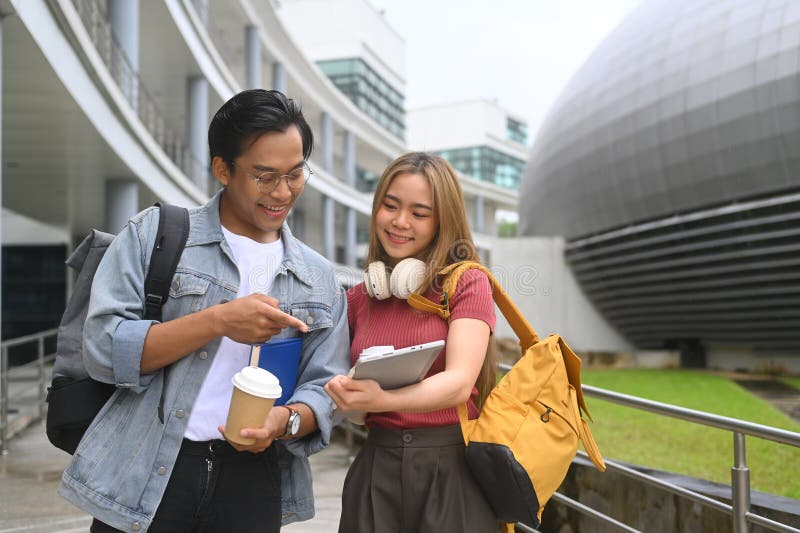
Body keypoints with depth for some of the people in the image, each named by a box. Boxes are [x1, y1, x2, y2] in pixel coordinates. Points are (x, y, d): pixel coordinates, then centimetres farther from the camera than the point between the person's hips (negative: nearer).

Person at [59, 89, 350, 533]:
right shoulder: (154, 234, 1)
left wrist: (285, 420, -16)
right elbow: (103, 349, -9)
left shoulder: (319, 279, 11)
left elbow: (322, 388, 7)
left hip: (252, 480, 3)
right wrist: (219, 321, -18)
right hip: (143, 477, -2)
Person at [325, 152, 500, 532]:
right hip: (376, 468, 4)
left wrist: (381, 400, -34)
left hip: (451, 463, -4)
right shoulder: (359, 298, 9)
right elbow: (341, 381, 15)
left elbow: (460, 382, -18)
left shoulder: (466, 282, -4)